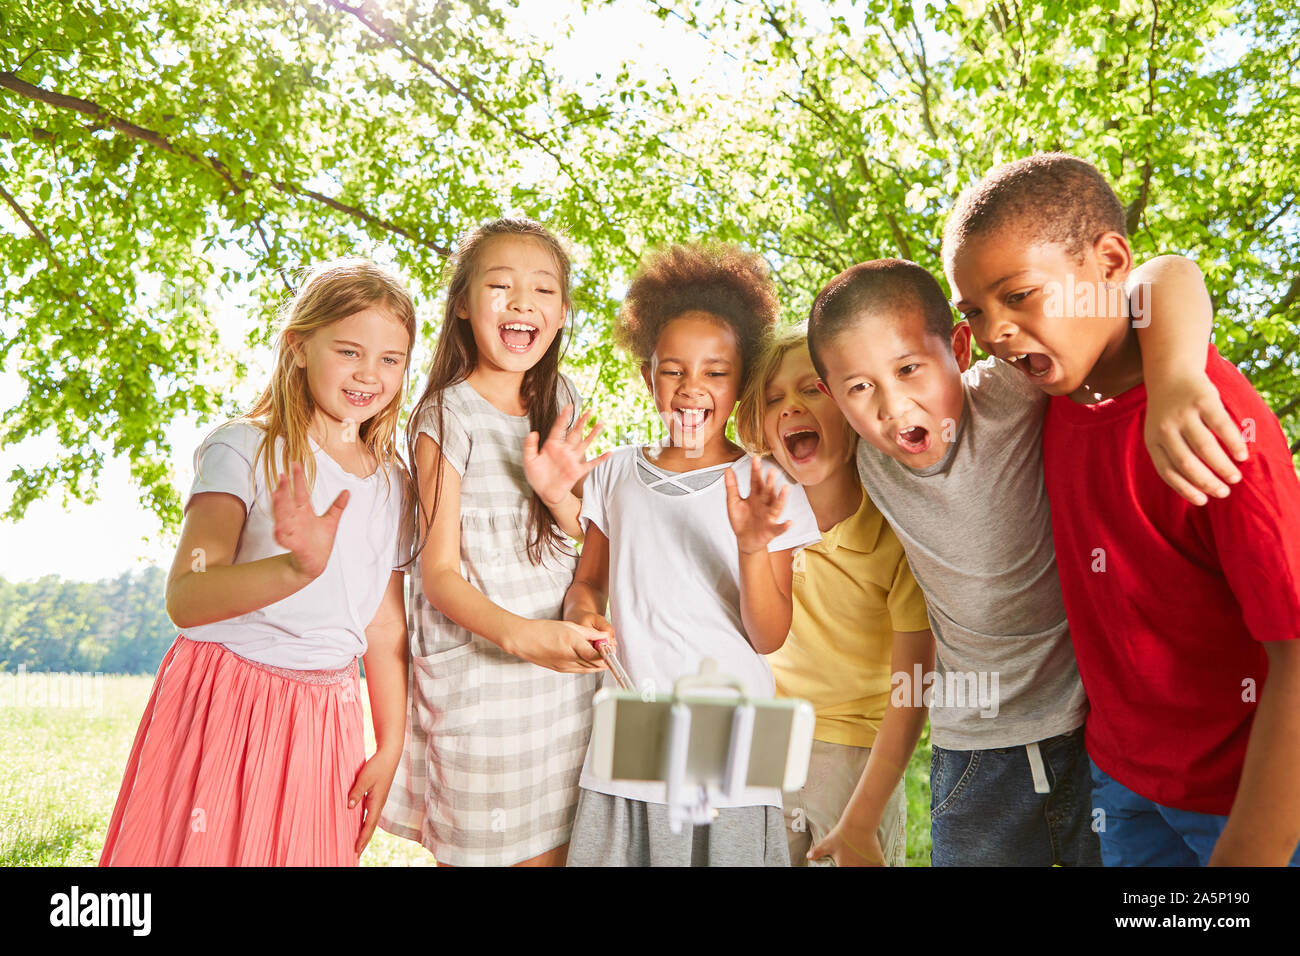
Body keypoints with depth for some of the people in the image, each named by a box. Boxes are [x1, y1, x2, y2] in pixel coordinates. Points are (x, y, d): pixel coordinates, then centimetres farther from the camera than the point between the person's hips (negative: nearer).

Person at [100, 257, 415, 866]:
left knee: (306, 854, 10)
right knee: (205, 848, 2)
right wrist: (297, 568, -38)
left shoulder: (392, 483, 7)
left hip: (324, 721, 4)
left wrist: (390, 750, 8)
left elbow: (386, 626, 10)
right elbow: (185, 598, -21)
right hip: (225, 704, -4)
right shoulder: (244, 449, -8)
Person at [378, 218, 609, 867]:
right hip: (478, 670, -5)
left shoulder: (559, 401, 10)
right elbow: (439, 571, -10)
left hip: (563, 668, 5)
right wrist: (518, 632, -28)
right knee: (489, 852, 2)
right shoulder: (448, 417, -8)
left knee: (555, 849, 10)